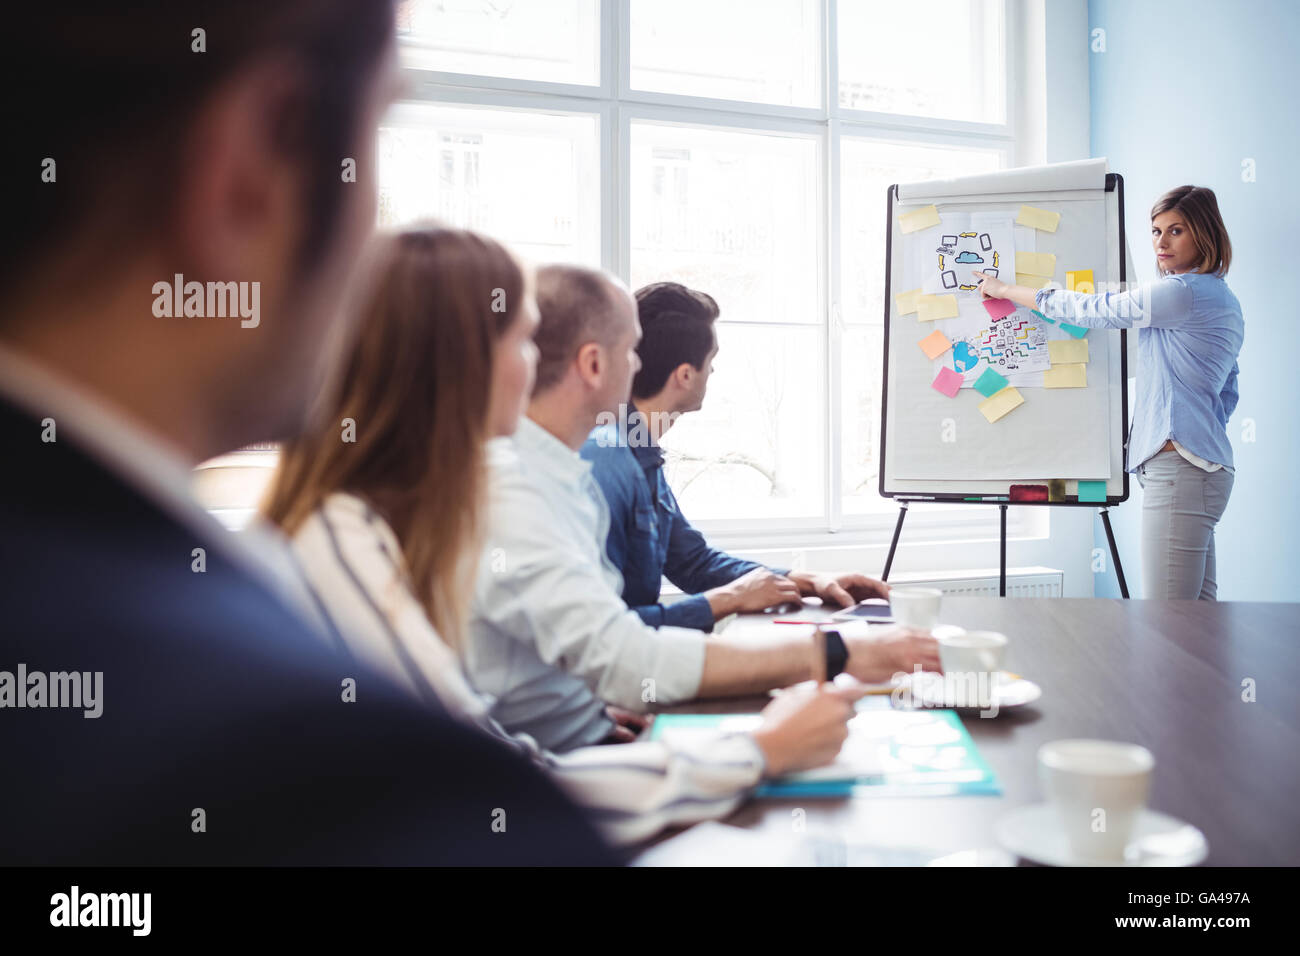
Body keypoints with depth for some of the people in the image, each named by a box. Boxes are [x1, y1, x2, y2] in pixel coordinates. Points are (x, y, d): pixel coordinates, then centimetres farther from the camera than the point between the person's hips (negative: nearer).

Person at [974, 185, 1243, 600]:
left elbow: (1090, 309, -3)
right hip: (1207, 467, 11)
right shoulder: (1222, 300, 23)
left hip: (1180, 468, -11)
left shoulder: (1182, 292, -10)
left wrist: (1004, 289, 8)